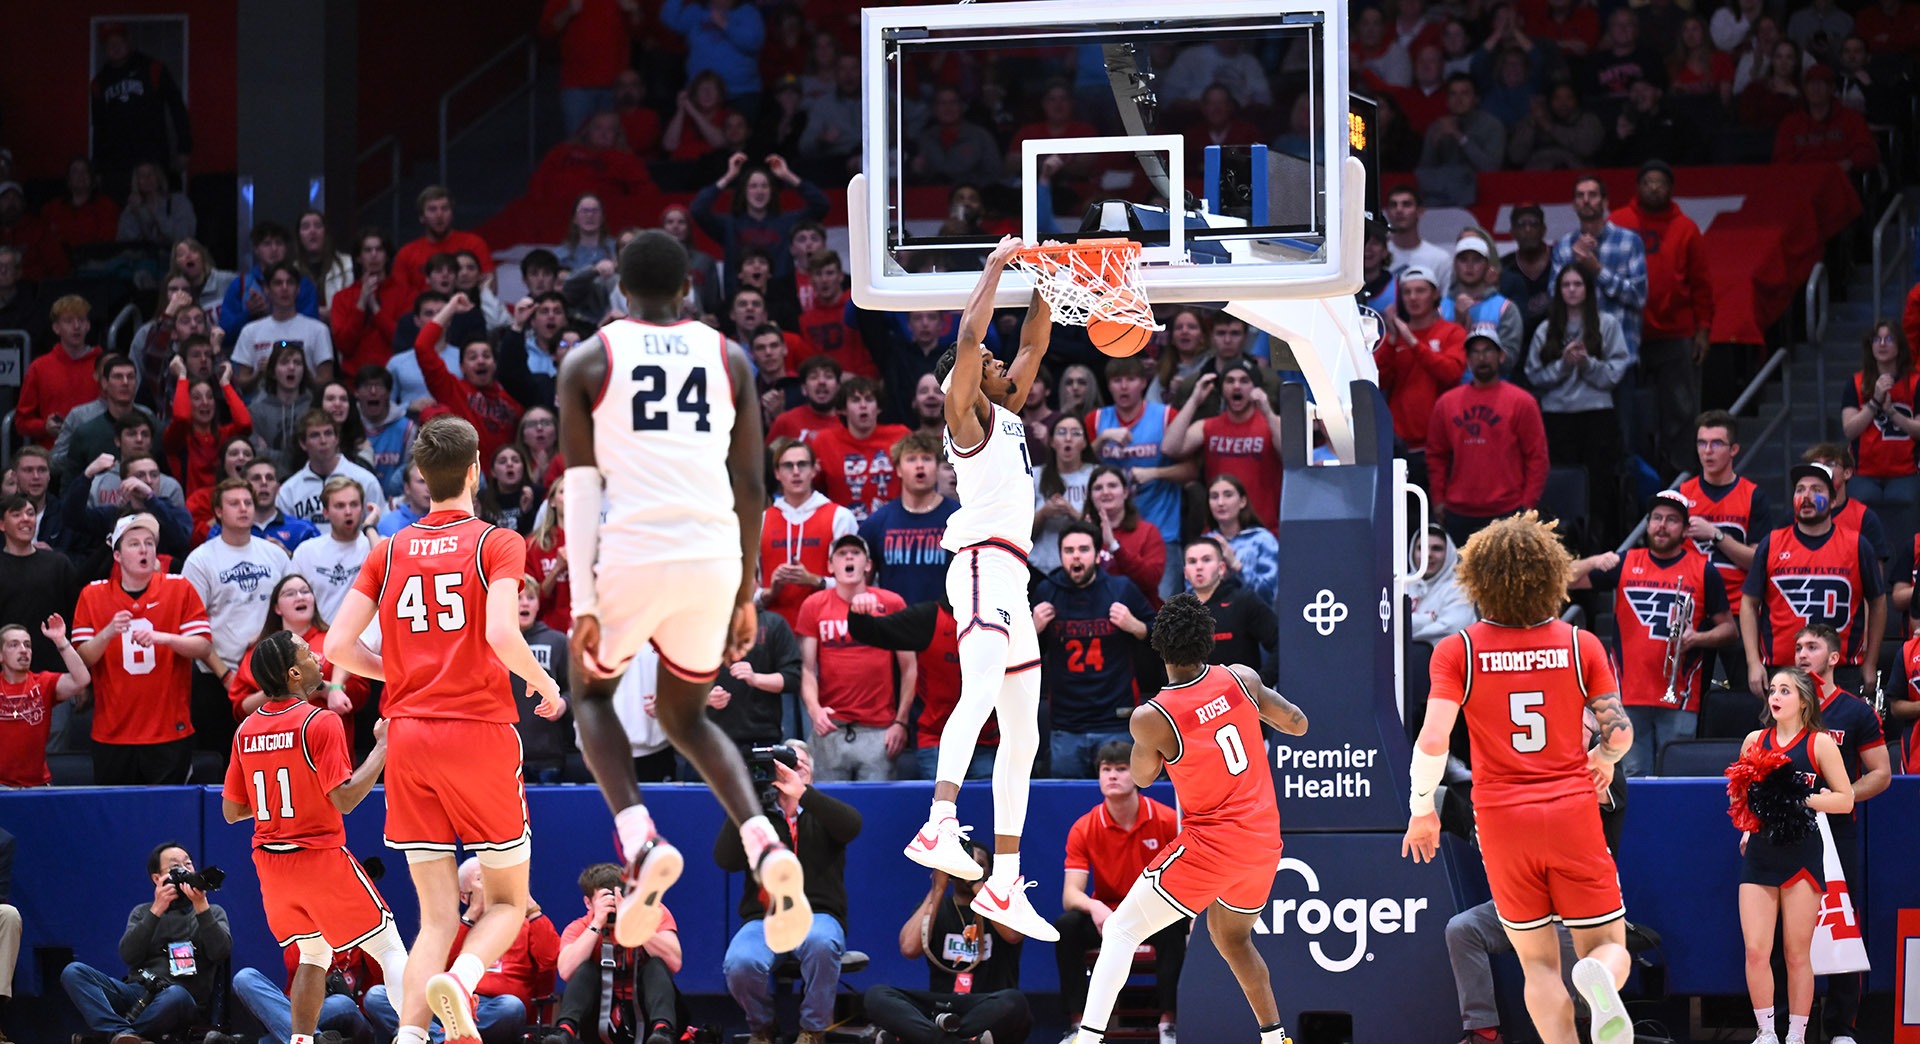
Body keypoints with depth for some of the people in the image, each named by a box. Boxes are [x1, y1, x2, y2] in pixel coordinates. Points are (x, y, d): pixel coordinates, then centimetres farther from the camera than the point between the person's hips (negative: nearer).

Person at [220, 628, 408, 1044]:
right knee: (389, 948, -1)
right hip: (320, 855, -6)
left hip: (271, 864, 6)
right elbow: (345, 798, -18)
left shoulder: (247, 730, 5)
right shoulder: (320, 722, -14)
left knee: (313, 954, 22)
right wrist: (383, 747, -11)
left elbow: (231, 810, 10)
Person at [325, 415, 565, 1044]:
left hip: (408, 733, 4)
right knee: (507, 902, 9)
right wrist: (545, 685, 0)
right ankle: (459, 980, -23)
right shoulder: (496, 544, -2)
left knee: (436, 917, 6)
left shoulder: (391, 551, 10)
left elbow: (339, 646, 5)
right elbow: (501, 634, -17)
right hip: (479, 727, -4)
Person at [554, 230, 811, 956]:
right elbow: (750, 485, 11)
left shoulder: (587, 362, 5)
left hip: (631, 556, -3)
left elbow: (581, 487, -2)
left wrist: (583, 603, -5)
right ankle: (766, 847, -4)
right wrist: (746, 593, 19)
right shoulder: (730, 360, 12)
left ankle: (640, 843, -3)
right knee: (686, 718, 24)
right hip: (713, 559, 3)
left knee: (592, 691, 24)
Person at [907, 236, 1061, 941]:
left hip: (1010, 580, 10)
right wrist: (995, 267, -4)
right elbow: (969, 337, -12)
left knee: (1021, 736, 9)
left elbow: (1034, 345, 32)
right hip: (983, 564, -10)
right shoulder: (967, 413, 2)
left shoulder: (1007, 415, 24)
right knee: (981, 693, -31)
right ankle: (939, 828, -49)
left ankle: (1004, 887, 10)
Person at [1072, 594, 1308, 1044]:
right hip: (1265, 839, 6)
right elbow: (1298, 724, 11)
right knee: (1232, 937, 30)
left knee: (1120, 932, 2)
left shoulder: (1151, 718, -16)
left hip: (1212, 846, -5)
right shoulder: (1240, 680, -5)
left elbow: (1142, 776, 4)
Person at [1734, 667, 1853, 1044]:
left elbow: (1845, 800, -5)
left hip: (1801, 854, -3)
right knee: (1756, 950, -6)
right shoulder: (1754, 741, 10)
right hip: (1759, 853, 3)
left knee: (1797, 953, 1)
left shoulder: (1820, 744, -2)